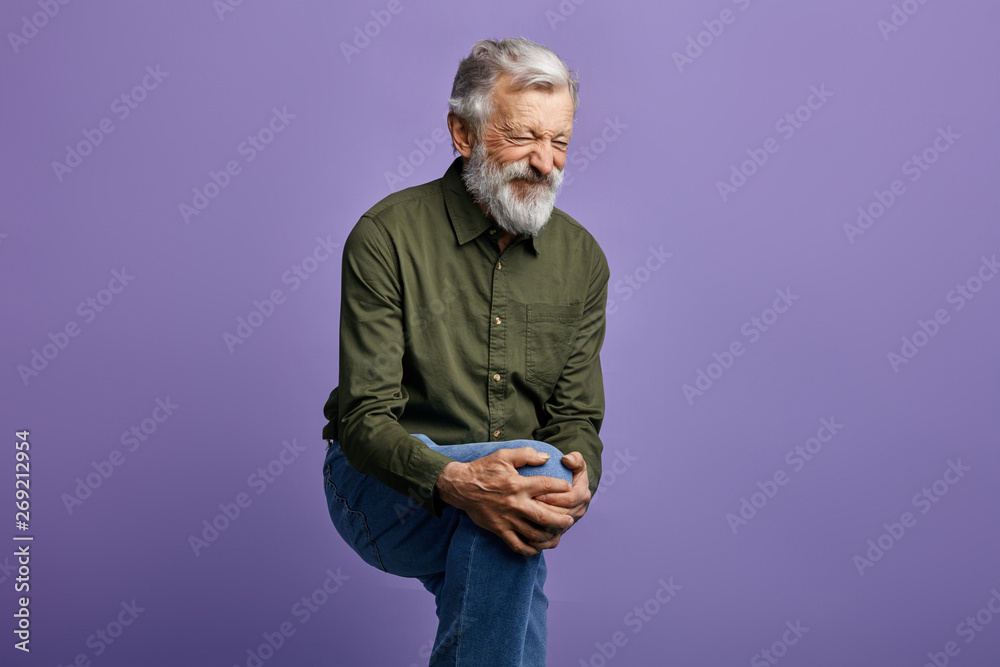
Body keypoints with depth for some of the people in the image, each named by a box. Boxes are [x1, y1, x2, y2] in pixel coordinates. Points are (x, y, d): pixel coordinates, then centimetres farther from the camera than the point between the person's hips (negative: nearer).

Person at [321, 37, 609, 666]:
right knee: (515, 485, -30)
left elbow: (576, 416, 3)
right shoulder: (387, 236, -12)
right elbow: (366, 418, -16)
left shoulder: (582, 259, 3)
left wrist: (579, 477, -22)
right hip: (383, 483, -4)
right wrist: (454, 481, -36)